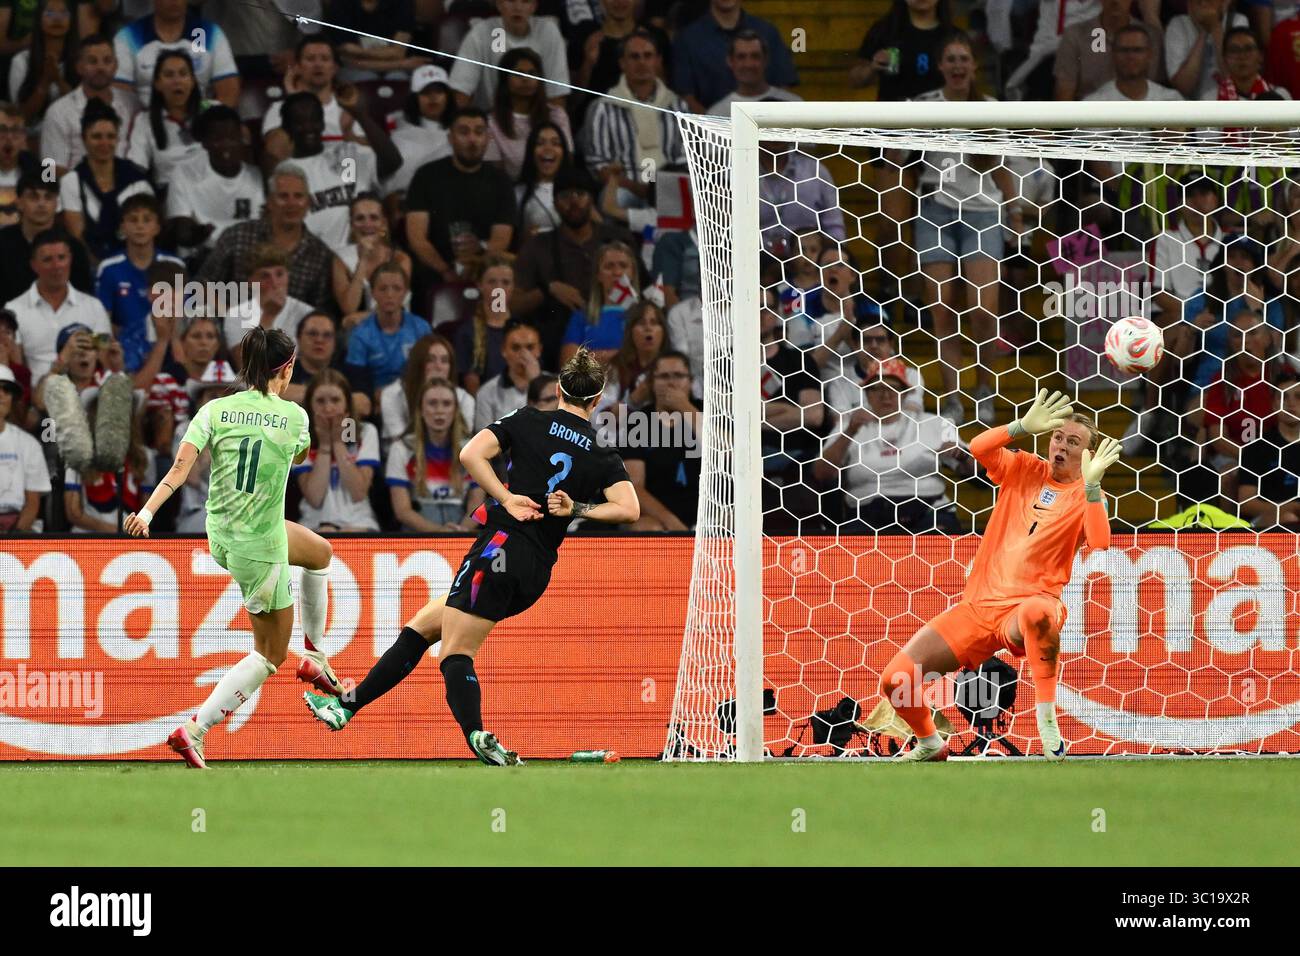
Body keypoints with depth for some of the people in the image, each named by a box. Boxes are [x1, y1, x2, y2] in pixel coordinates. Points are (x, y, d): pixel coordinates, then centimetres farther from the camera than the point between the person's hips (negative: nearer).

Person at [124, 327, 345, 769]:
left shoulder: (215, 411, -7)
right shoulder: (293, 416, -13)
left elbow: (179, 469, -19)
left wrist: (148, 511, -24)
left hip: (220, 534, 6)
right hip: (259, 549, -6)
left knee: (320, 552, 32)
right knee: (270, 655, 10)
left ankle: (315, 658, 39)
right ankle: (194, 730, -1)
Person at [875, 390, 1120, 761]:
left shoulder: (1085, 496, 2)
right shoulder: (1024, 469, 11)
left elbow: (1100, 544, -18)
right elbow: (978, 447, -6)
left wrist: (1091, 484, -24)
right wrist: (1025, 426, -17)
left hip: (1027, 604, -4)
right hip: (978, 605, 4)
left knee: (1038, 612, -46)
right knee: (895, 679, -7)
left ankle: (1046, 718, -31)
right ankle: (930, 745, 23)